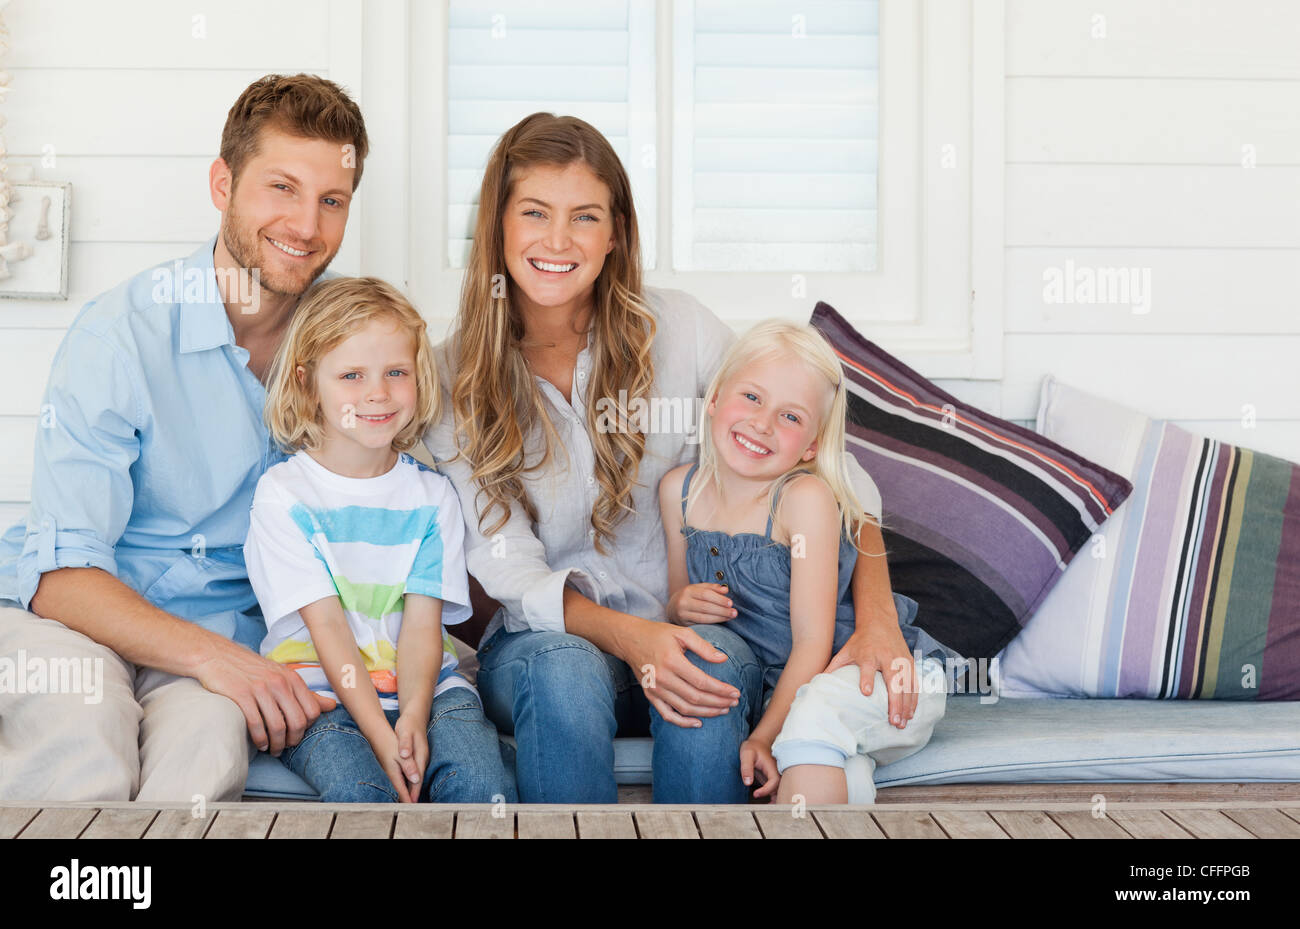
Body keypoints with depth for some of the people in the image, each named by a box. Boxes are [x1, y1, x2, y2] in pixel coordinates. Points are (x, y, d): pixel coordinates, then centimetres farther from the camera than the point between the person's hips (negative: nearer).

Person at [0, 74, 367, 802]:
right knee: (87, 763, -34)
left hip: (227, 625, 2)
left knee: (212, 742, -32)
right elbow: (61, 571, -17)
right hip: (76, 610, -2)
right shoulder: (121, 333, -12)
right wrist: (212, 656, -32)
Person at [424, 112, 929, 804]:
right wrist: (627, 637, -28)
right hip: (539, 644, 0)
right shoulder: (453, 377, -3)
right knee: (564, 671, -35)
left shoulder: (677, 329, -3)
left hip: (694, 627, 1)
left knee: (715, 665, -34)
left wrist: (878, 620, -15)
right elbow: (503, 561, -8)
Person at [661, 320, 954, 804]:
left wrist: (763, 737, -26)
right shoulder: (679, 490, 0)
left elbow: (813, 643, -19)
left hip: (890, 676, -3)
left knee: (813, 711, -36)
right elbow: (676, 599, 13)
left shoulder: (806, 498, -18)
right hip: (784, 689, 3)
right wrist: (681, 606, -11)